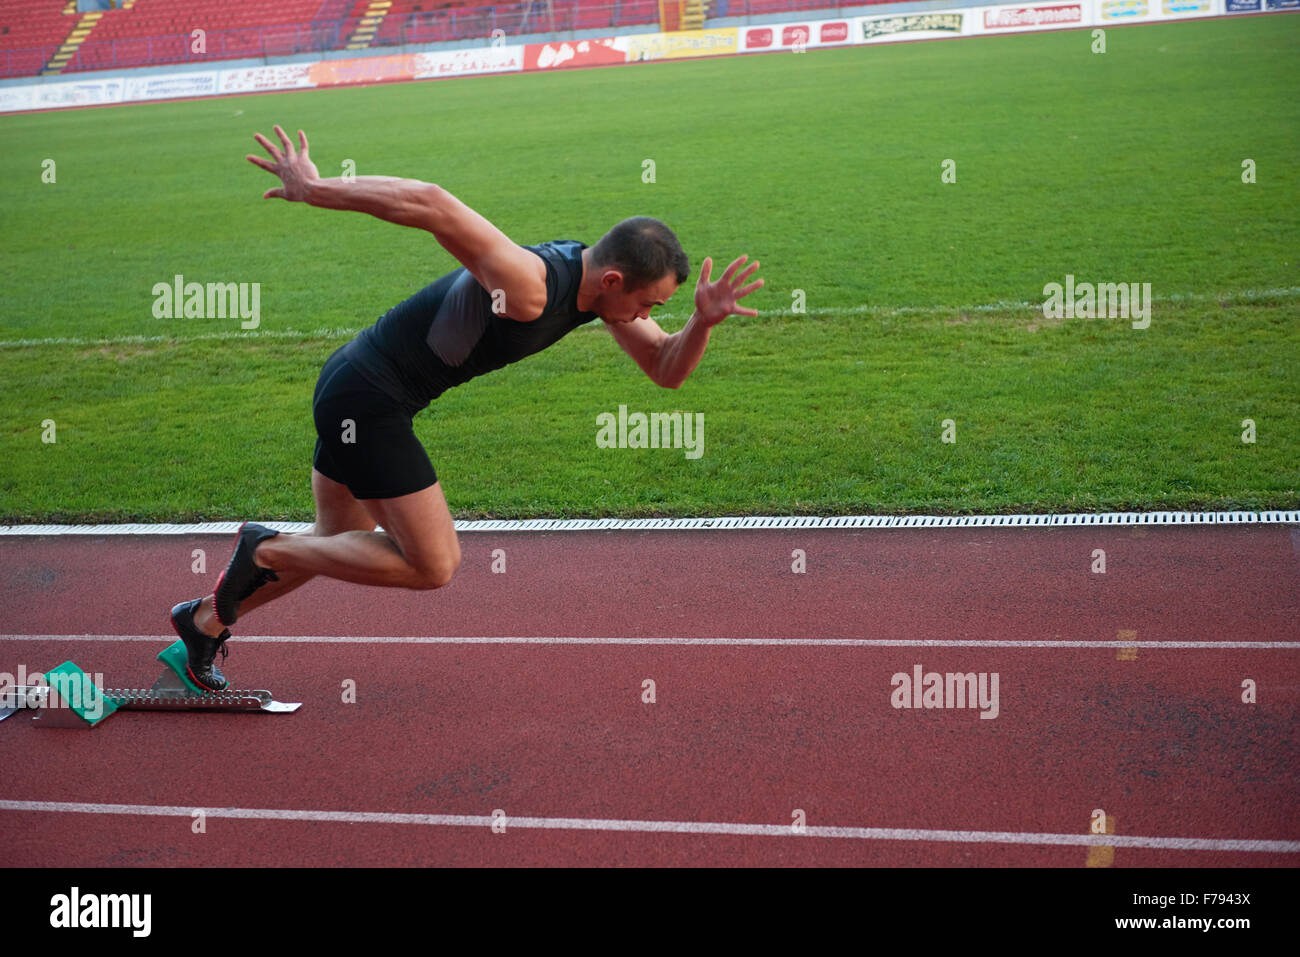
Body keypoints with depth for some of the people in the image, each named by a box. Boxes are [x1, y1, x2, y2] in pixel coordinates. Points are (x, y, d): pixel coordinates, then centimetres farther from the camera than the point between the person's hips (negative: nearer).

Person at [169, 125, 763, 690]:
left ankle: (206, 621, 40)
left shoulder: (605, 286, -2)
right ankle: (265, 548, 7)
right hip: (366, 400, -10)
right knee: (433, 565, -5)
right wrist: (312, 189, -34)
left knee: (339, 546, 23)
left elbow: (665, 370, 3)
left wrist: (703, 321, -17)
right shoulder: (530, 286, -30)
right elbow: (431, 204, -40)